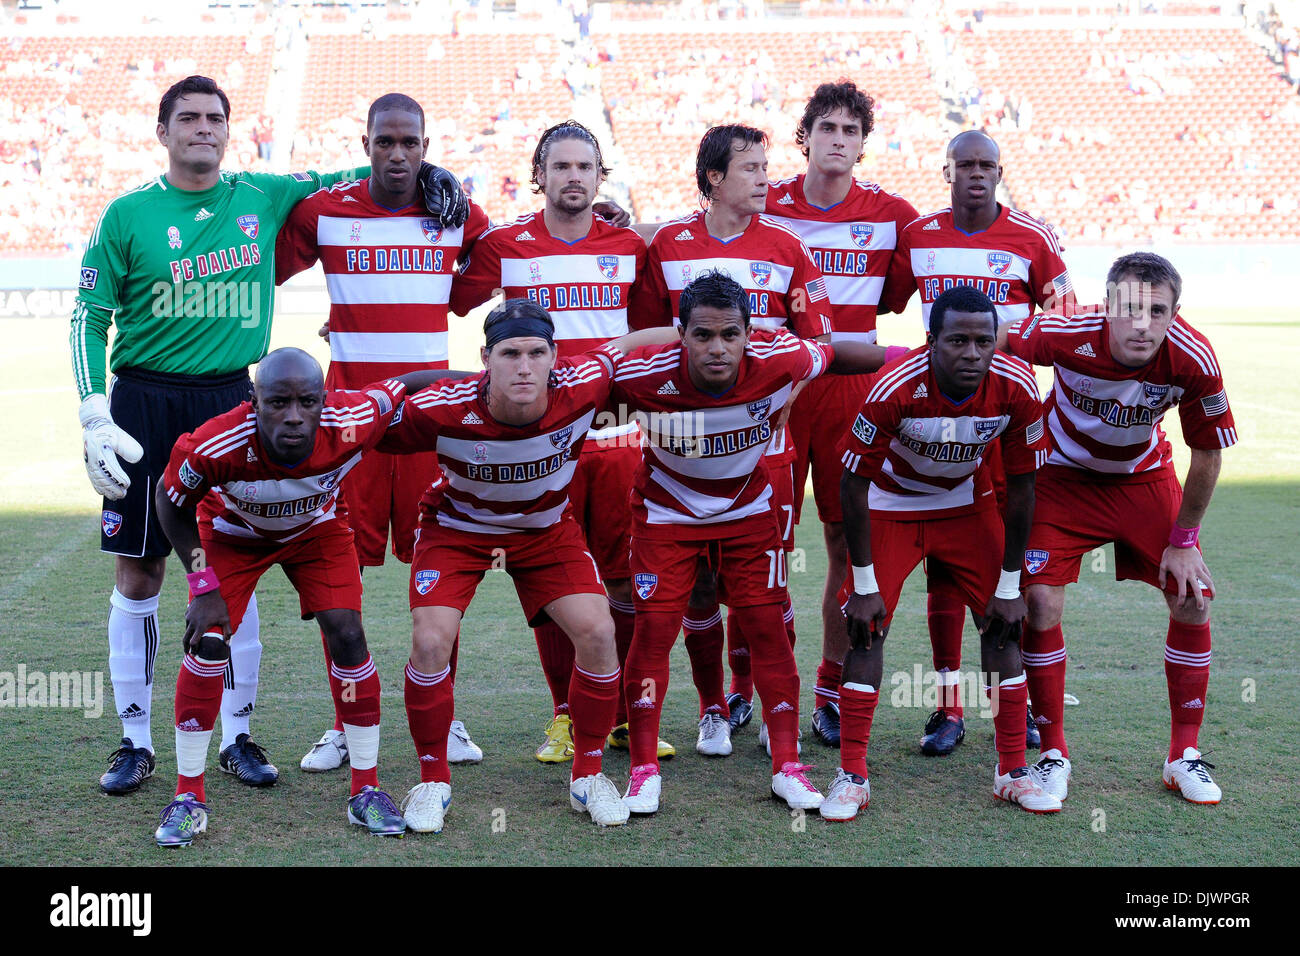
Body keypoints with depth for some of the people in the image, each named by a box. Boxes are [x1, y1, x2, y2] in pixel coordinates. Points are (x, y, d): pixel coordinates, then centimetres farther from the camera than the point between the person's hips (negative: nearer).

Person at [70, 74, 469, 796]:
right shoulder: (128, 215, 0)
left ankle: (237, 736, 17)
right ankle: (135, 741, 15)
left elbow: (332, 184, 23)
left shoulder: (264, 197, 6)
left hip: (230, 401, 1)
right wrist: (94, 414, -8)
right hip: (144, 404, -1)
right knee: (137, 576, 3)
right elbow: (89, 317, 3)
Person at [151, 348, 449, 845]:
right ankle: (188, 798, 1)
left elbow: (407, 384, -19)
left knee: (347, 636, -10)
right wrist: (204, 587, -20)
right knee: (208, 641, -15)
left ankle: (367, 791, 5)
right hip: (232, 530, -1)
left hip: (316, 528, 1)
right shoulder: (215, 446, -40)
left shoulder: (351, 423, -39)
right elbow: (171, 502, -18)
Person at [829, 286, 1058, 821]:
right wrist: (865, 585, -18)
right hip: (892, 504, -2)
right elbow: (854, 483, -22)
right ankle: (851, 776, -1)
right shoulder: (895, 388, -34)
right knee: (866, 627, -10)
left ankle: (1013, 771, 10)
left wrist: (1009, 586, -8)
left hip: (968, 503, 3)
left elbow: (1020, 486, -12)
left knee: (1003, 624, -3)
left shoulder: (1016, 389, -26)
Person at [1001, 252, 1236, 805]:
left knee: (1193, 600, -5)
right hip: (1065, 474, -2)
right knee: (1040, 603, -13)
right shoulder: (1070, 335, -33)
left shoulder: (1193, 361, -27)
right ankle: (1053, 754, 5)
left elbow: (1207, 453, -12)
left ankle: (1184, 756, 12)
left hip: (1145, 478, 2)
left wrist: (1184, 540, -6)